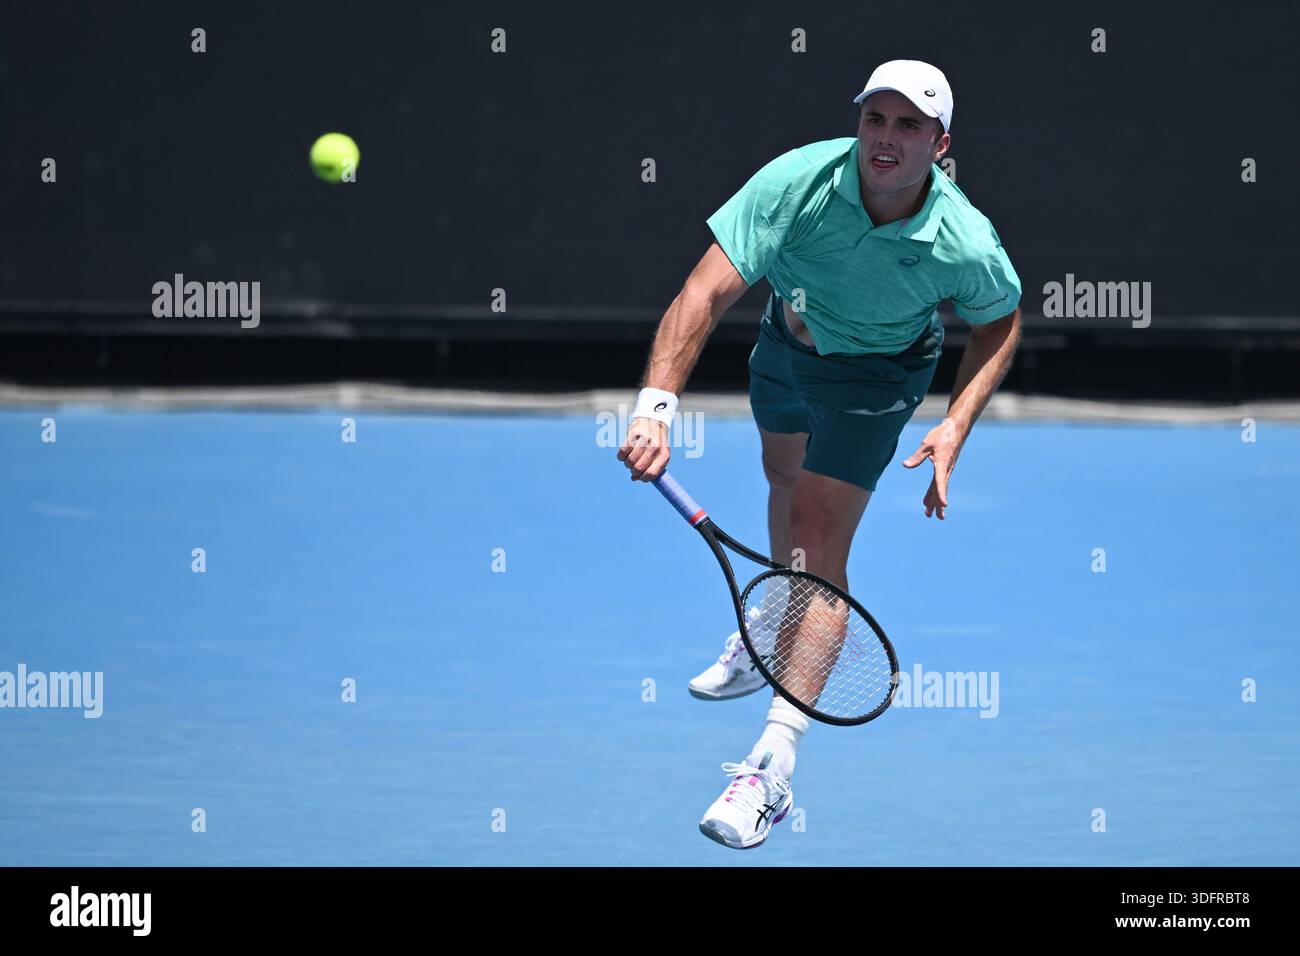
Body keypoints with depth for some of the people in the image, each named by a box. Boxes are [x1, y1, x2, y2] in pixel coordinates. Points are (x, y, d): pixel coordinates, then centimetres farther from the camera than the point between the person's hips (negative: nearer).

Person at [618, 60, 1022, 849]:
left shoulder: (964, 244, -33)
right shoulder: (798, 183, -35)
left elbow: (1002, 323, -11)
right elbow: (708, 291, -39)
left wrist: (954, 429, -21)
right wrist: (658, 403, -50)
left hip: (875, 371, -4)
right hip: (787, 340, 4)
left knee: (819, 536, -17)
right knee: (788, 486, 28)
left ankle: (774, 768, -20)